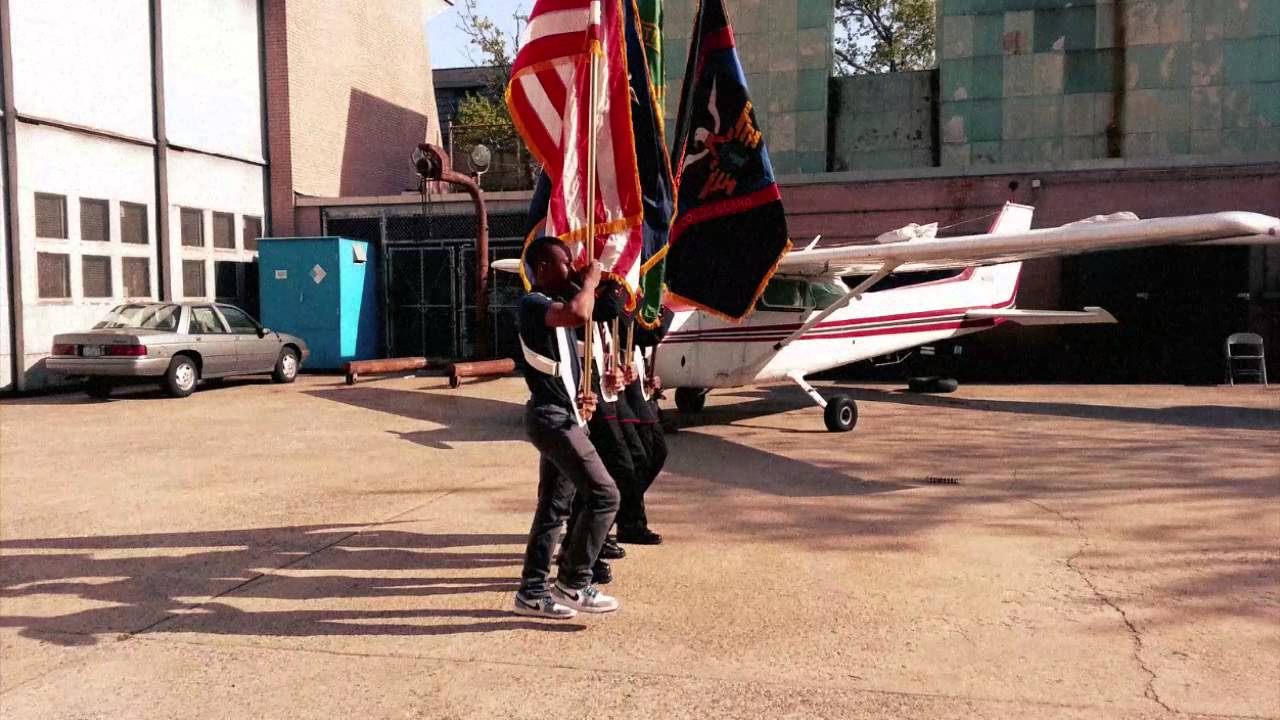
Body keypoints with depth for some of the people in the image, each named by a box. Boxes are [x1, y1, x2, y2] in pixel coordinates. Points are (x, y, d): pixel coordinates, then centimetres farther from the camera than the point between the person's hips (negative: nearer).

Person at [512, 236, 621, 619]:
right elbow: (579, 314, -34)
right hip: (553, 417, -10)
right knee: (604, 494, -11)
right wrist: (591, 279, -15)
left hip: (560, 416, 10)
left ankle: (532, 590, 18)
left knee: (554, 507, 12)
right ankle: (572, 583, -2)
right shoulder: (533, 303, -12)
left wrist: (579, 398, 9)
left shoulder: (552, 305, 20)